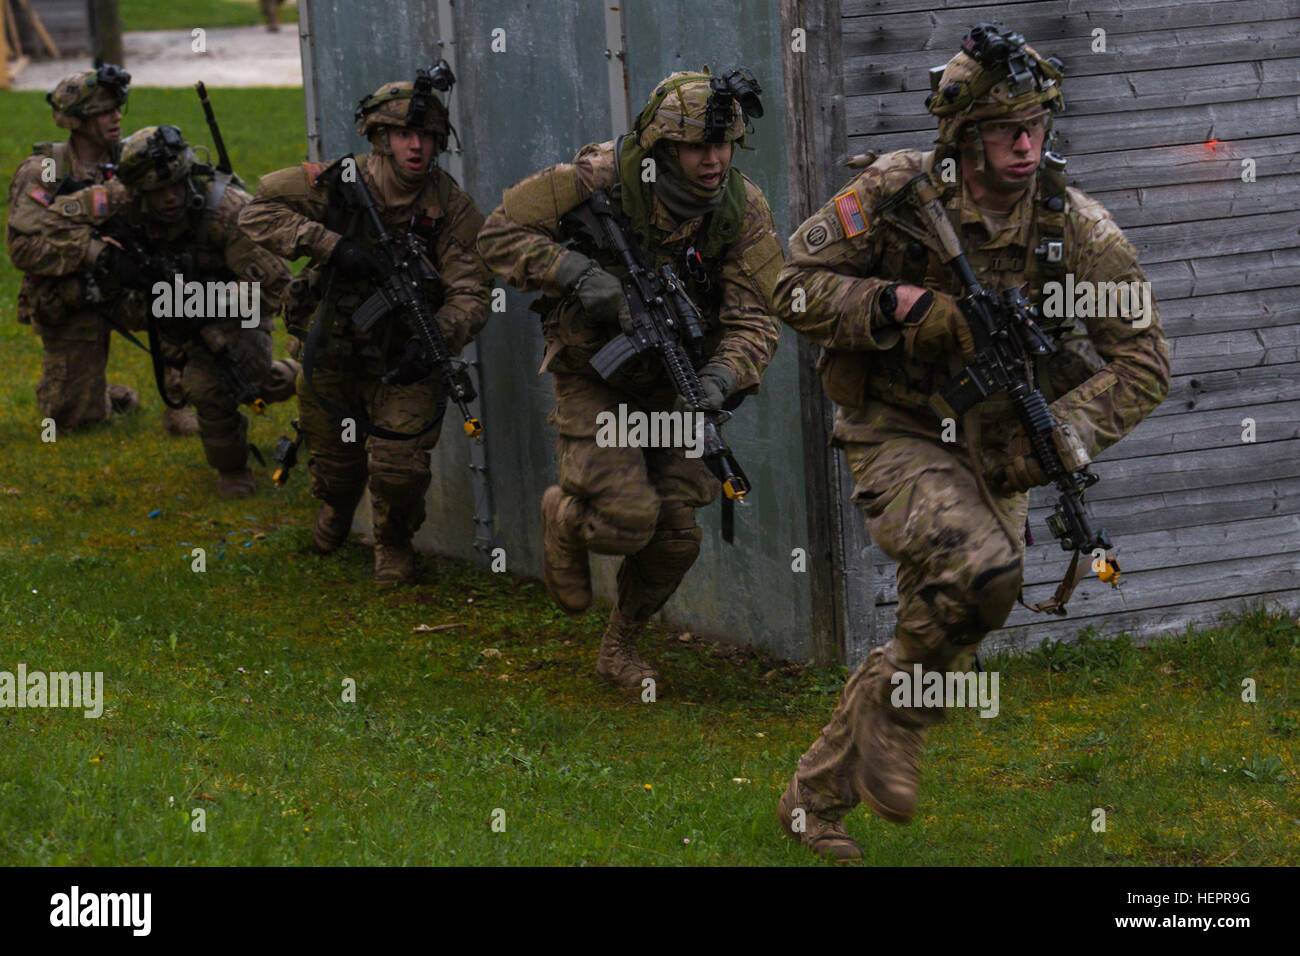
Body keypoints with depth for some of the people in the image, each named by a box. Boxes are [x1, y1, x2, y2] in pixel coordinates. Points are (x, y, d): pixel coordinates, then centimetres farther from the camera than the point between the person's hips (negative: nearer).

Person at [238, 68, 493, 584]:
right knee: (334, 459, 18)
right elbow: (256, 213, -17)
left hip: (405, 356, -1)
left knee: (398, 464, -13)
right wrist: (330, 245, -29)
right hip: (333, 350, 1)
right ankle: (336, 508, 56)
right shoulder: (338, 183, -17)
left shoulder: (451, 208, -18)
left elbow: (471, 293, -21)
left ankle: (394, 545, 20)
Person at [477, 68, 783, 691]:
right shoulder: (601, 179, -22)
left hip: (669, 381, 4)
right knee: (627, 519, -19)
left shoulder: (743, 212, -13)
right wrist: (576, 272, -30)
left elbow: (754, 317, -15)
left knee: (675, 535, 1)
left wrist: (718, 380, -34)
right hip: (592, 377, -4)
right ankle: (564, 519, 19)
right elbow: (500, 233, -15)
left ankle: (621, 646, 28)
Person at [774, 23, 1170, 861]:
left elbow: (1145, 364, -10)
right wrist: (896, 305, -25)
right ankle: (898, 712, -5)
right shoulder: (897, 192, -15)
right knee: (981, 571, -32)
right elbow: (798, 286, -8)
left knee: (939, 641, 8)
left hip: (994, 453, 4)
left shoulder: (1077, 228, -12)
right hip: (899, 438, -4)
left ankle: (817, 799, 27)